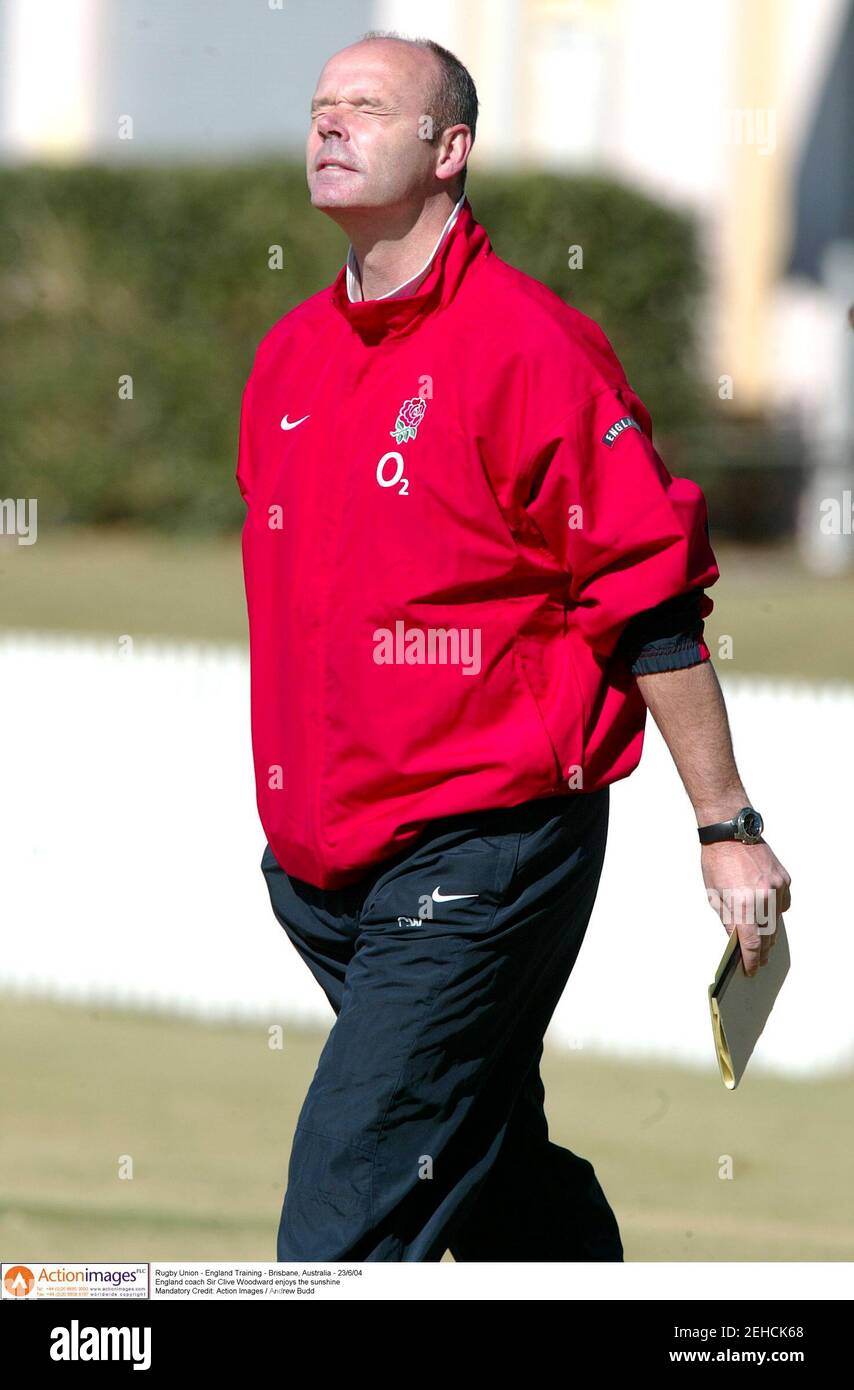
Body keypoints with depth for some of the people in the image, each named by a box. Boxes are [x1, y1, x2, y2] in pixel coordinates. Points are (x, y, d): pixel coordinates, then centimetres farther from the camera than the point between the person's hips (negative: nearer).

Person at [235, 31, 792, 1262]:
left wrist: (728, 830, -10)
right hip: (324, 871, 8)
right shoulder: (289, 356, 11)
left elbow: (653, 603, -11)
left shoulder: (528, 349, -12)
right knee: (495, 1171, 18)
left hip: (482, 858, -8)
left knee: (349, 1207, -14)